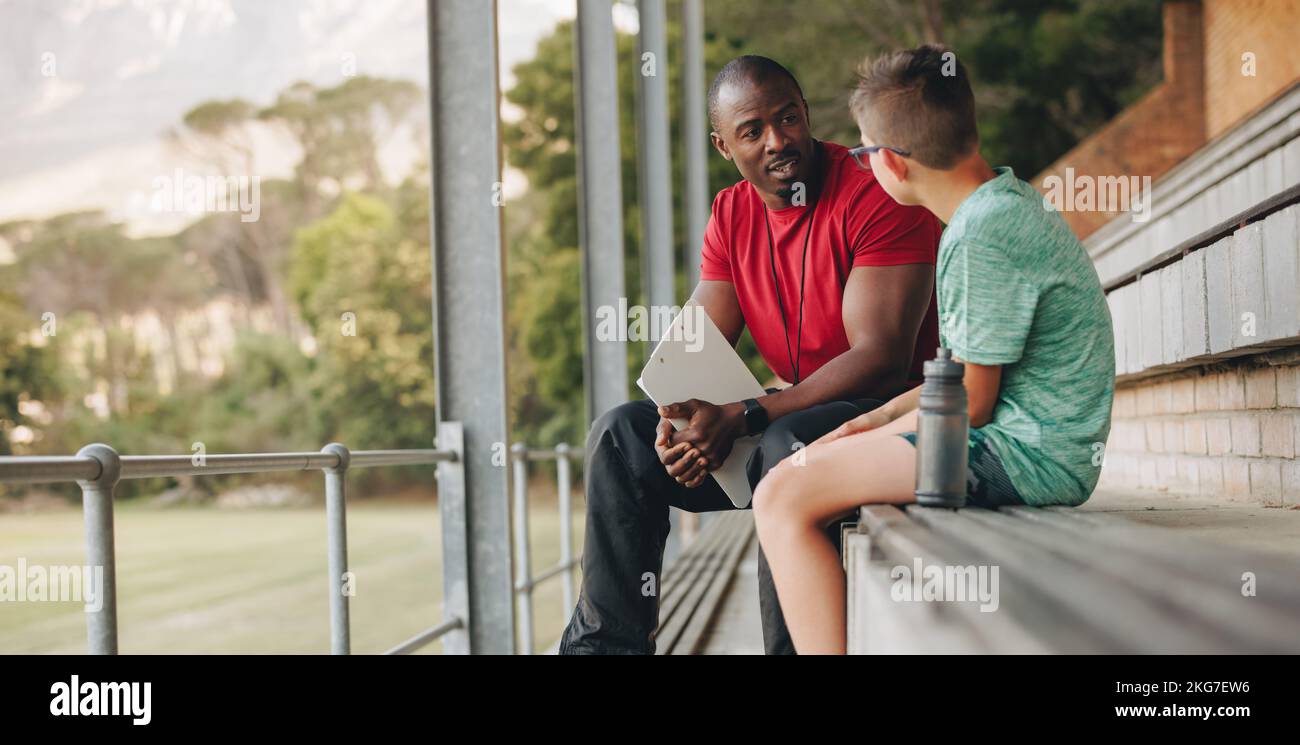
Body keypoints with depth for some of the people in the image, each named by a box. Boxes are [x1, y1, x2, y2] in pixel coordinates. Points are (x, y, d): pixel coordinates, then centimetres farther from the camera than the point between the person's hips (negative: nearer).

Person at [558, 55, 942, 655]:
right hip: (797, 410, 7)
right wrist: (677, 420, -20)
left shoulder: (877, 195, -16)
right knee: (621, 432, -4)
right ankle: (603, 642, -2)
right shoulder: (731, 215, 6)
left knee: (788, 444, -38)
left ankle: (793, 647, -27)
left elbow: (881, 357, -23)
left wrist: (745, 418, -29)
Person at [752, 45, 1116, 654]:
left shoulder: (983, 235, -20)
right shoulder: (1009, 201, 12)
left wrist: (884, 428, 0)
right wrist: (880, 419, 13)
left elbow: (970, 403, -16)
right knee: (807, 472, 20)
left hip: (1028, 455, -11)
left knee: (783, 500, -15)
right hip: (1042, 448, 11)